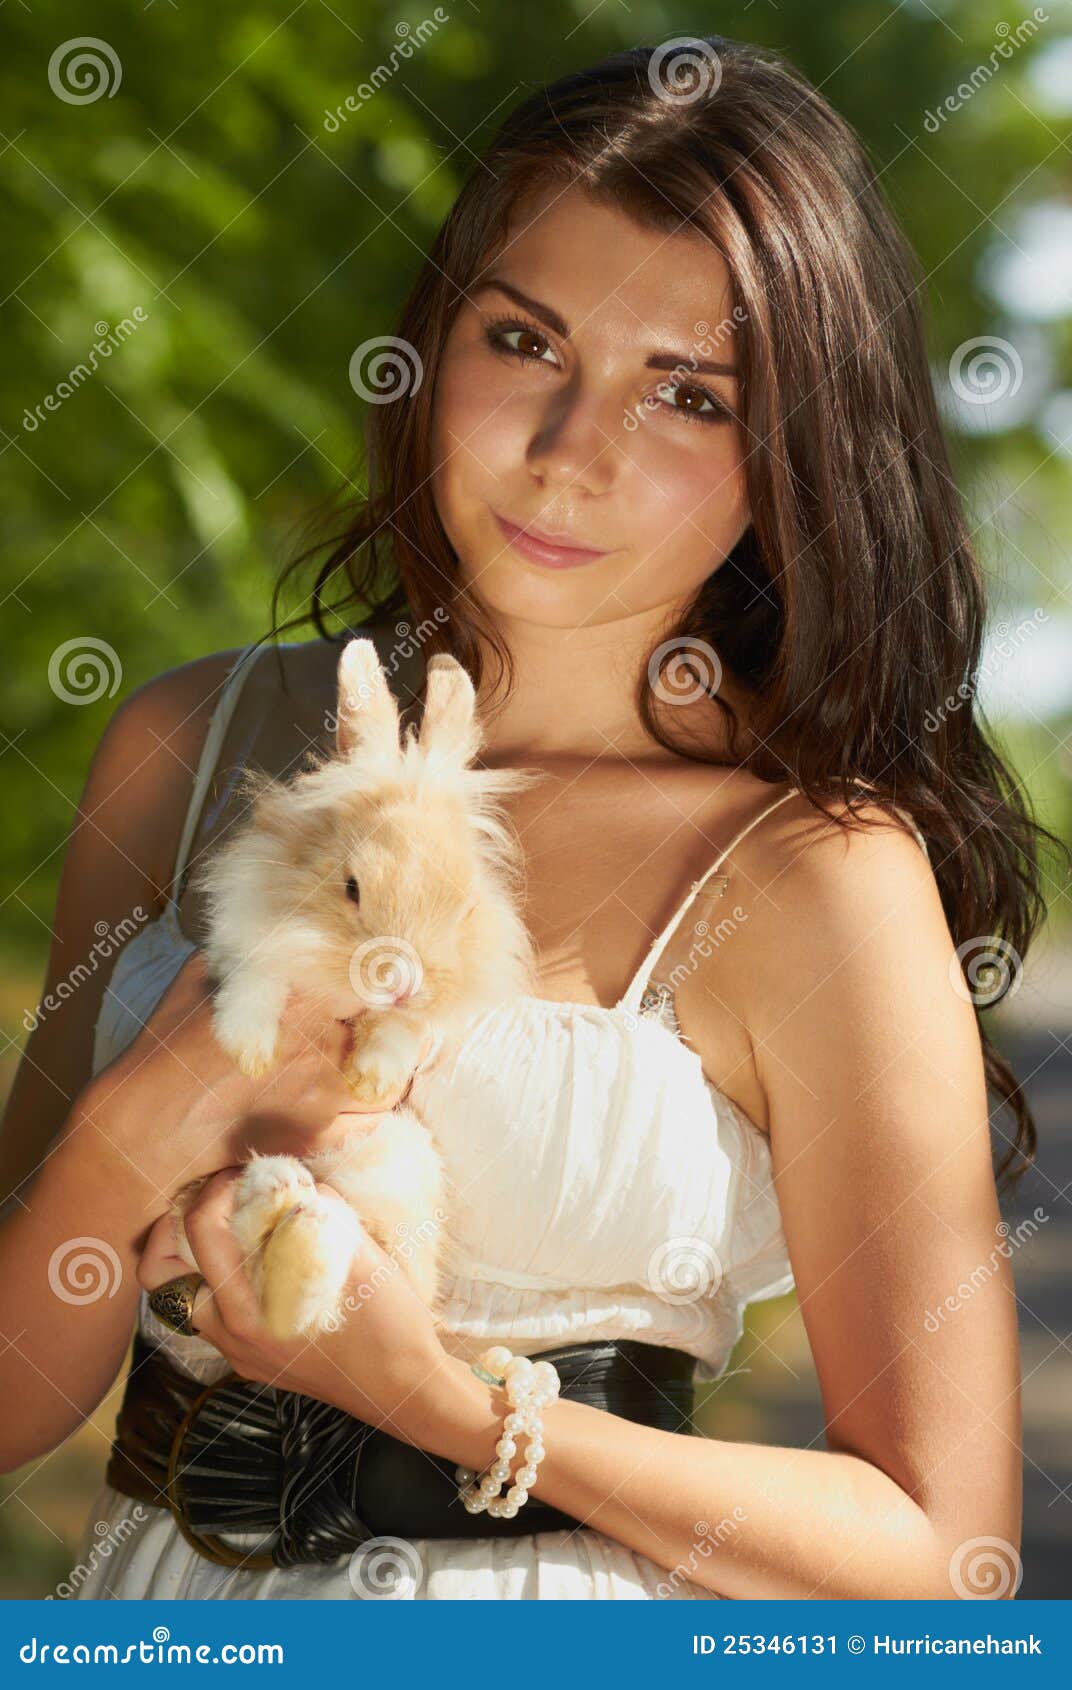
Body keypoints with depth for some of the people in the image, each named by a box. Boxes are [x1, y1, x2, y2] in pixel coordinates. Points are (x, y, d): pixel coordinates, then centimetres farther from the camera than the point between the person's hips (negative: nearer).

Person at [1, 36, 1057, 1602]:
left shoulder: (822, 874, -10)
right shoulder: (193, 744, 2)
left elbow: (938, 1549, -8)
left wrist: (434, 1392, -15)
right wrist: (136, 1137, -14)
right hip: (162, 1606, 3)